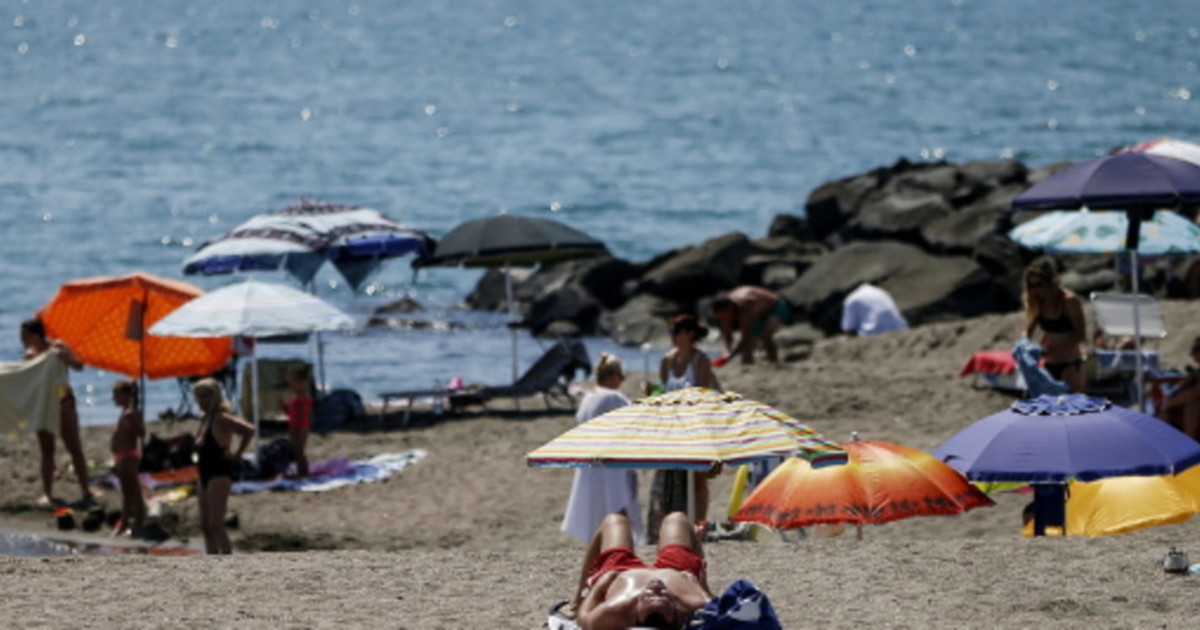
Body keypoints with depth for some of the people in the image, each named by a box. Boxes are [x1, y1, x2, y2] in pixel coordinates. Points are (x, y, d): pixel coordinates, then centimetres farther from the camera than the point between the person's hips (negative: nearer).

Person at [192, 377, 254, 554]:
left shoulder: (221, 419, -12)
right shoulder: (205, 419, 15)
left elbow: (249, 430, -25)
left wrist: (237, 454, -18)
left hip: (220, 475, -10)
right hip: (206, 476, 10)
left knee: (216, 525, -15)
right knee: (205, 526, 9)